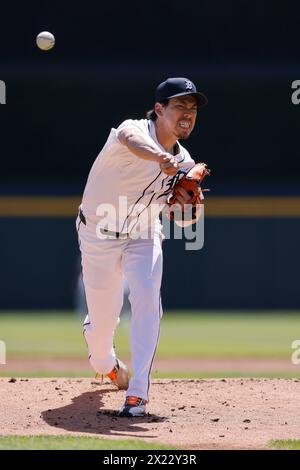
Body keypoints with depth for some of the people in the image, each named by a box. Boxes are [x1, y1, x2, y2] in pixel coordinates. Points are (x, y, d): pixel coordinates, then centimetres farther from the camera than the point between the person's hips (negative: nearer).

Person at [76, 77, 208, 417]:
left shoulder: (183, 163, -7)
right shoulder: (134, 129, -25)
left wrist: (183, 201, -23)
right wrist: (160, 158, -74)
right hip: (99, 235, -3)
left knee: (147, 298, -23)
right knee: (103, 317, 4)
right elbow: (131, 139, -51)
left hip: (144, 236, 3)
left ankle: (137, 392, -23)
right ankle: (103, 361, 43)